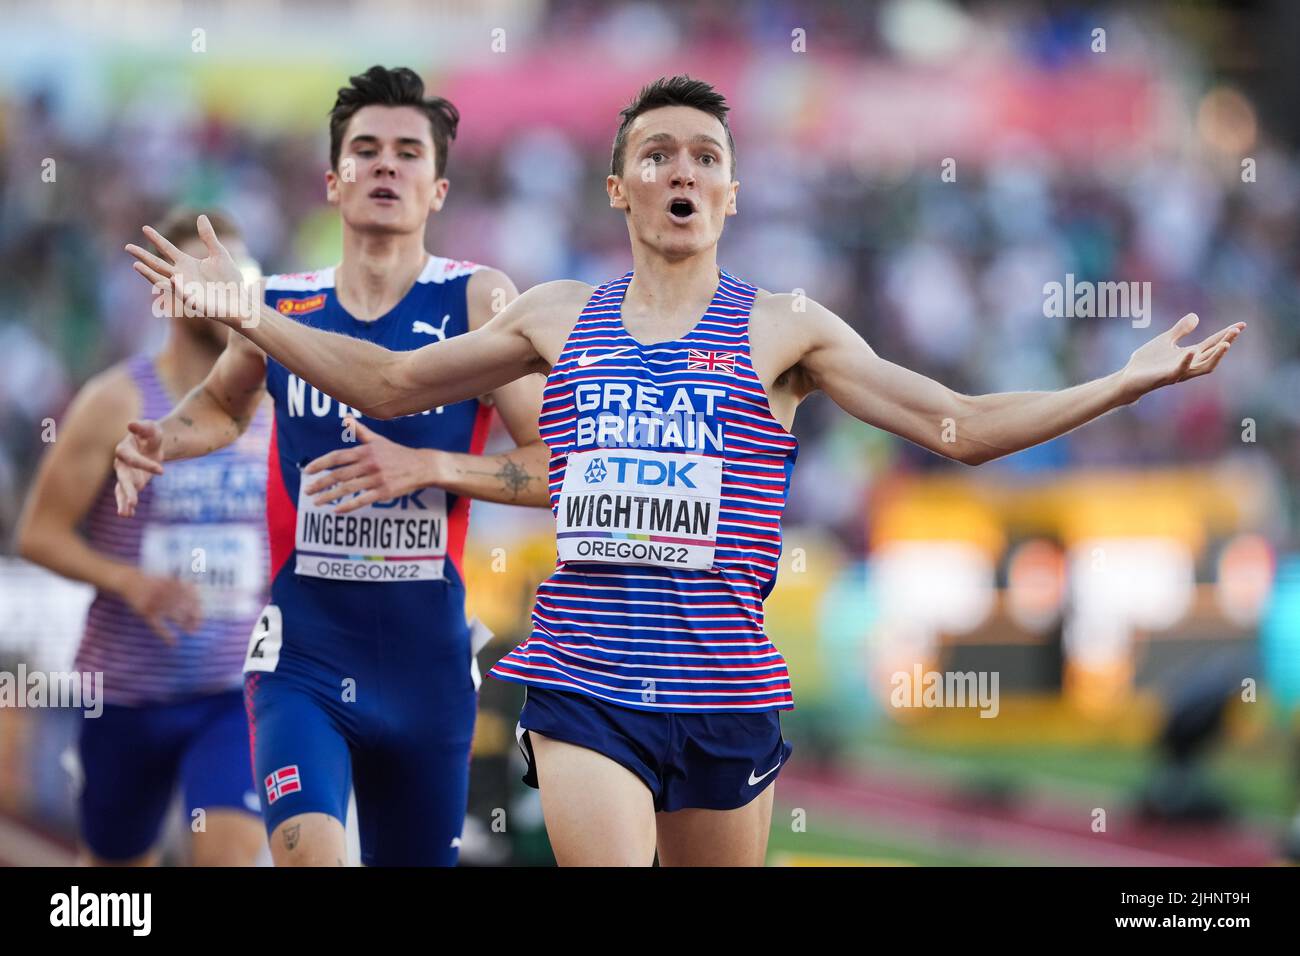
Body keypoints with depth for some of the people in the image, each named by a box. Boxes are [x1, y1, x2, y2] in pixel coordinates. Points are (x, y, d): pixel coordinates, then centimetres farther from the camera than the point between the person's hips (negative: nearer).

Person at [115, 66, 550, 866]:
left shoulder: (477, 302, -5)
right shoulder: (278, 306, 2)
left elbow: (561, 468, -9)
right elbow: (226, 403, 25)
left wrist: (427, 467, -20)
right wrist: (163, 441, 4)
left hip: (427, 664, 0)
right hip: (303, 657, 0)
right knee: (308, 851, -26)